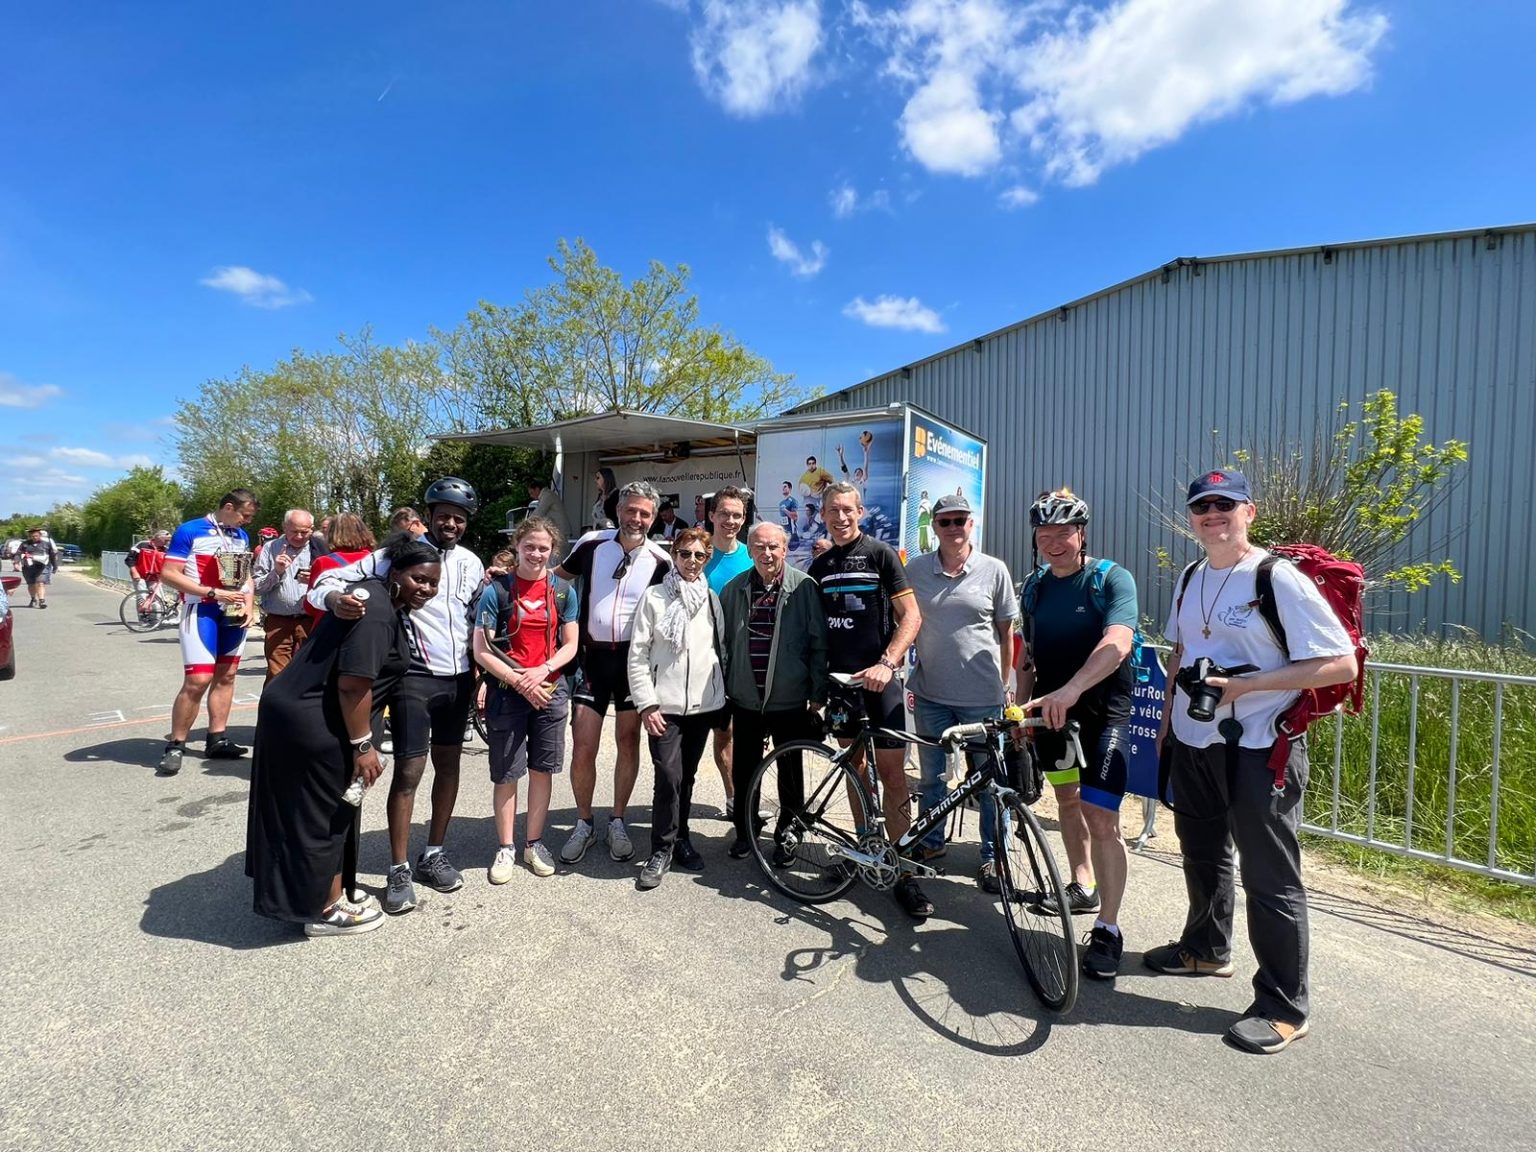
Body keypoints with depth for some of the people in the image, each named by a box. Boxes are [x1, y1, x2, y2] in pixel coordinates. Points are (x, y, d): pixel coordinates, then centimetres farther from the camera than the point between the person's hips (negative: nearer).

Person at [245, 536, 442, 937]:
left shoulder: (378, 595, 10)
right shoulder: (376, 613, -23)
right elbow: (353, 684, -27)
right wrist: (363, 745, -20)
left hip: (298, 710, 10)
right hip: (313, 724, -10)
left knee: (325, 811, 20)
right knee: (325, 814, 4)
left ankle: (331, 893, 35)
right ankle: (325, 911, 20)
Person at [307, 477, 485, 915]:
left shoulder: (471, 563, 7)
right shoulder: (397, 554, -6)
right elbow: (332, 579, -10)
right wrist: (335, 597, -33)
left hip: (459, 678, 5)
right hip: (415, 677, -4)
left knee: (449, 763, 12)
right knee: (409, 770, -4)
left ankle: (433, 853, 28)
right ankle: (399, 870, 11)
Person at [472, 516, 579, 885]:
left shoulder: (564, 591, 4)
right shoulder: (497, 590, -5)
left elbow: (570, 645, 3)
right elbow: (481, 650, -7)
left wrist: (542, 671, -14)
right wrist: (520, 682, -15)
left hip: (551, 691, 3)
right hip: (507, 691, -2)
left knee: (542, 769, 11)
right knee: (506, 773, 6)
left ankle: (535, 843, 25)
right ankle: (506, 848, 20)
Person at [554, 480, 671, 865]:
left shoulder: (660, 560, -5)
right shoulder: (592, 543, -2)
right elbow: (557, 576, 15)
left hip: (634, 658, 0)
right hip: (592, 656, 0)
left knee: (628, 741, 9)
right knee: (583, 747, -1)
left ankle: (618, 822, 27)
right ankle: (583, 824, 21)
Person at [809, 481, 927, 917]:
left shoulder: (881, 554, -4)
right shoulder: (819, 566, 11)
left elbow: (911, 616, -8)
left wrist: (886, 663, -20)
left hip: (878, 679, -5)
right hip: (840, 678, 5)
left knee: (892, 773, -5)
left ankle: (903, 873, 2)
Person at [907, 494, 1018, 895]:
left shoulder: (994, 570, -3)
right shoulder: (916, 569, 1)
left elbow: (1006, 632, 3)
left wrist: (1005, 685, 5)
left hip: (982, 696, -2)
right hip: (931, 693, 2)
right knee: (931, 775, 16)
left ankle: (992, 857, 26)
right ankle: (931, 843, 35)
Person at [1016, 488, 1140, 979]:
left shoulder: (1112, 579, -12)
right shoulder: (1035, 585, 6)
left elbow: (1117, 643, -30)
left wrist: (1070, 689, -44)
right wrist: (1021, 710, 8)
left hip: (1103, 709, -6)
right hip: (1050, 708, 6)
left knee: (1101, 818, -10)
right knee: (1067, 798, 19)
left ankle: (1108, 929, 3)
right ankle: (1083, 886, 39)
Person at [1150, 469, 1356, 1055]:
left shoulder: (1279, 579, -14)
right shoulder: (1191, 579, 8)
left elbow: (1342, 664, -17)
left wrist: (1246, 685, -23)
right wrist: (1167, 719, 17)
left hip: (1259, 749, -7)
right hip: (1192, 743, 7)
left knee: (1269, 877, 3)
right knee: (1202, 857, 22)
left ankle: (1283, 1007, 19)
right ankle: (1205, 948, 43)